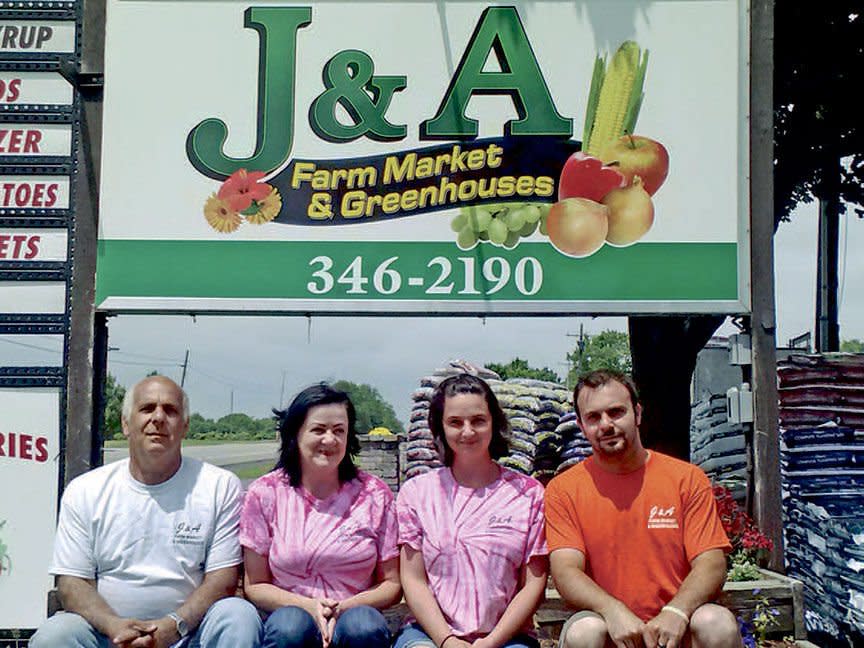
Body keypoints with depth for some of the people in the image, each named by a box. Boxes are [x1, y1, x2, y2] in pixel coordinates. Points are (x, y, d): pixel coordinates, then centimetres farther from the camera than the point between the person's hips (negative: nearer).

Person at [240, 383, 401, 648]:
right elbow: (255, 585, 5)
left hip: (354, 615, 1)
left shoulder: (374, 494, 4)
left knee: (364, 623, -33)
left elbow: (391, 584, 6)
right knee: (290, 622, -34)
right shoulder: (264, 493, 3)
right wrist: (307, 606, -13)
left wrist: (345, 608, -13)